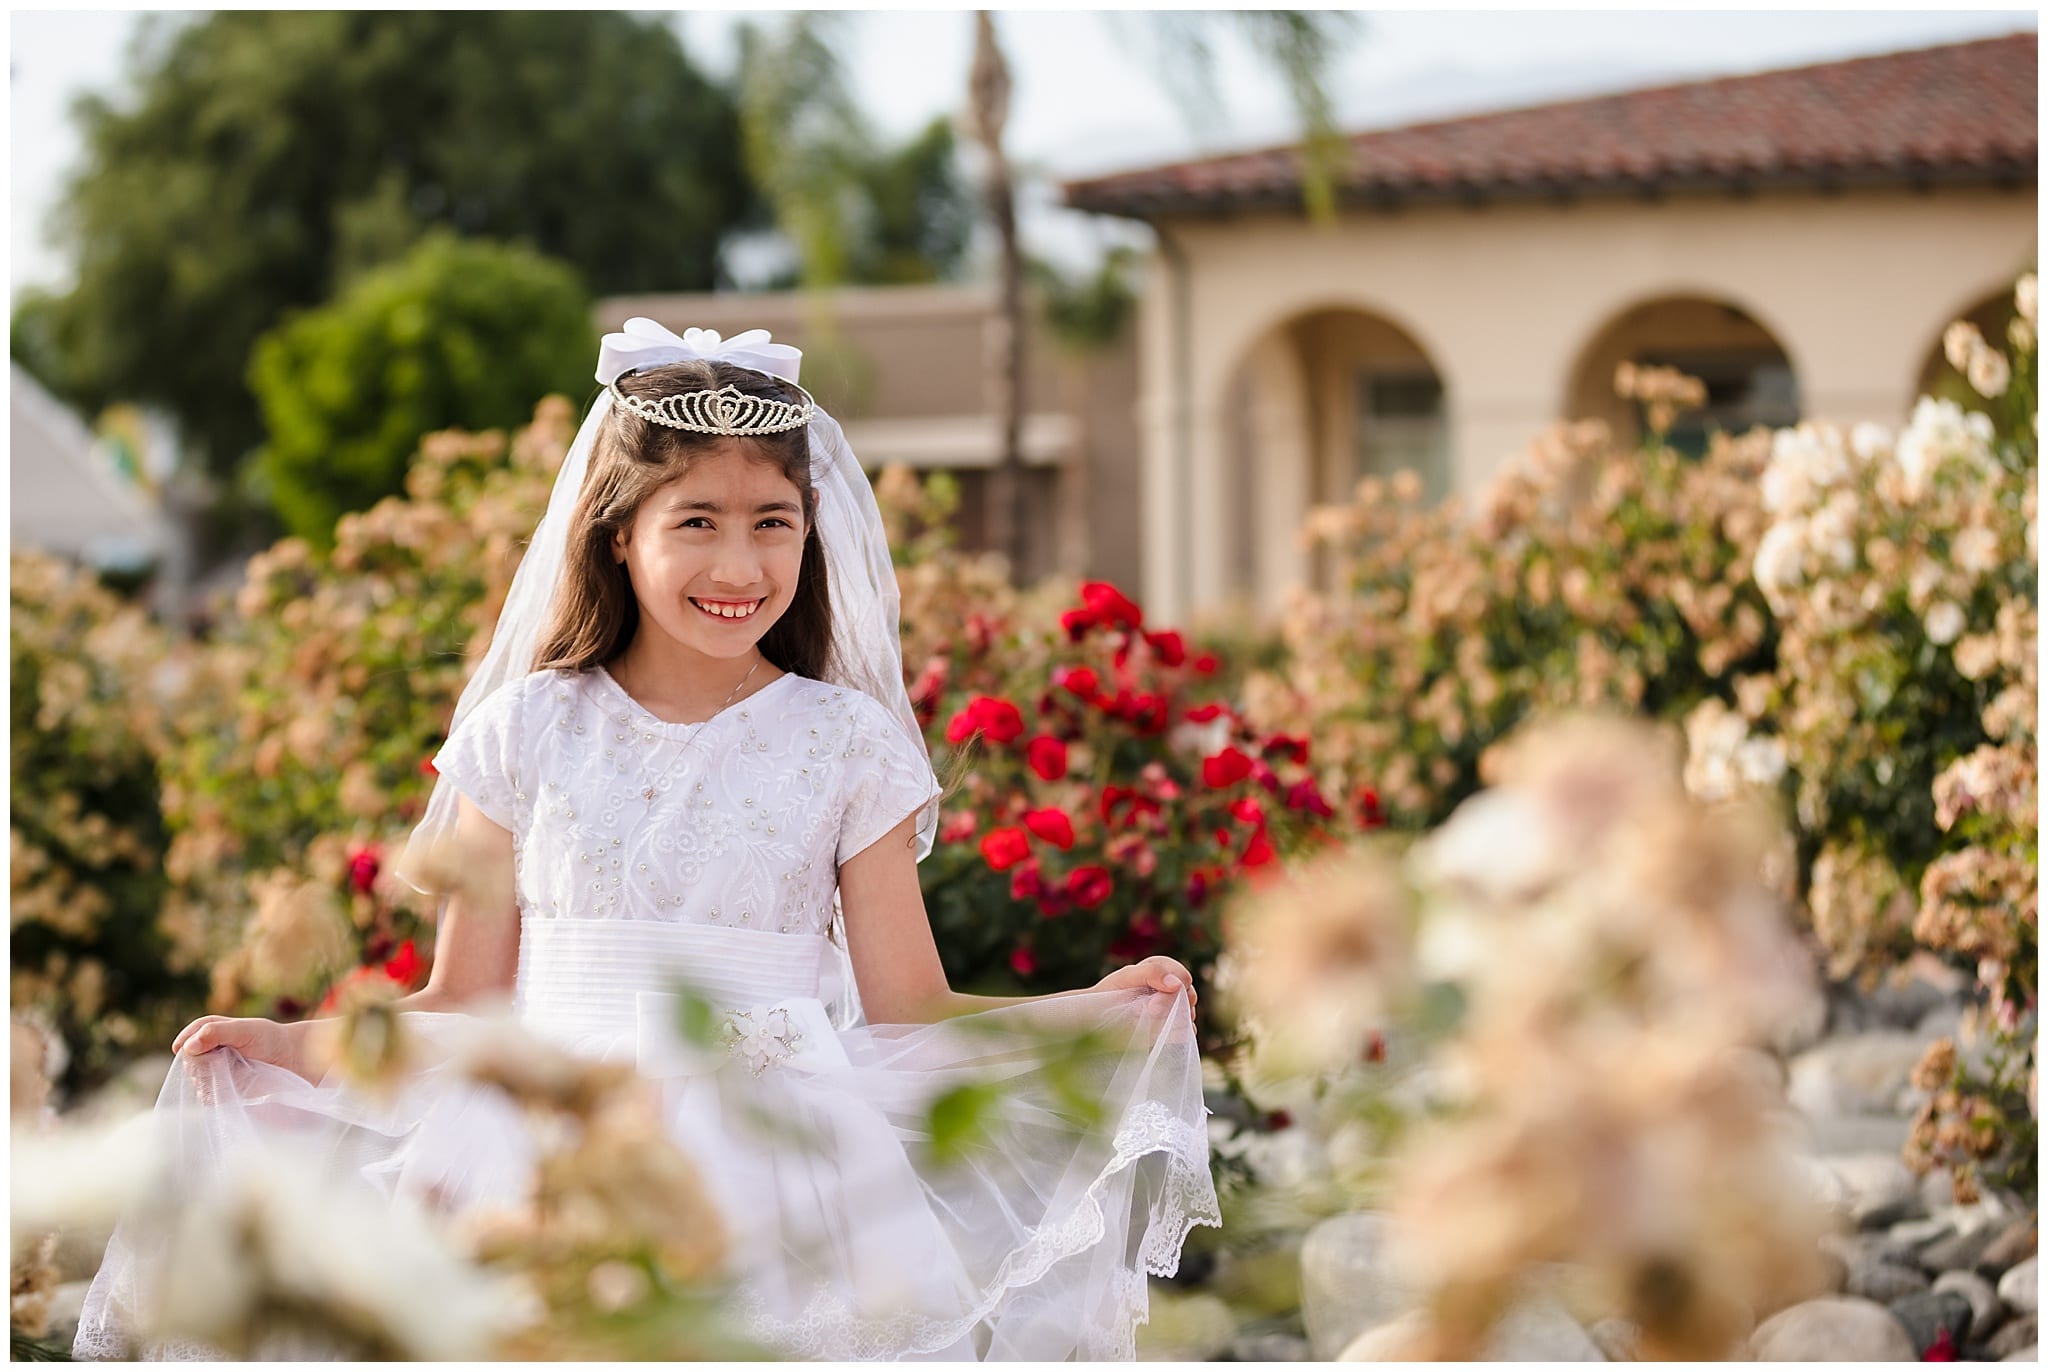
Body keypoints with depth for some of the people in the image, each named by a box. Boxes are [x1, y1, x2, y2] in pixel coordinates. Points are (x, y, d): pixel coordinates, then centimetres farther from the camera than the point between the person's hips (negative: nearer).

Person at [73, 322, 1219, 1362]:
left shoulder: (847, 744, 3)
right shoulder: (525, 732, 4)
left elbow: (909, 1015, 4)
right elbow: (463, 1009, 8)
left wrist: (1093, 1011, -7)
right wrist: (292, 1046, -3)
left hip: (773, 1183, 0)